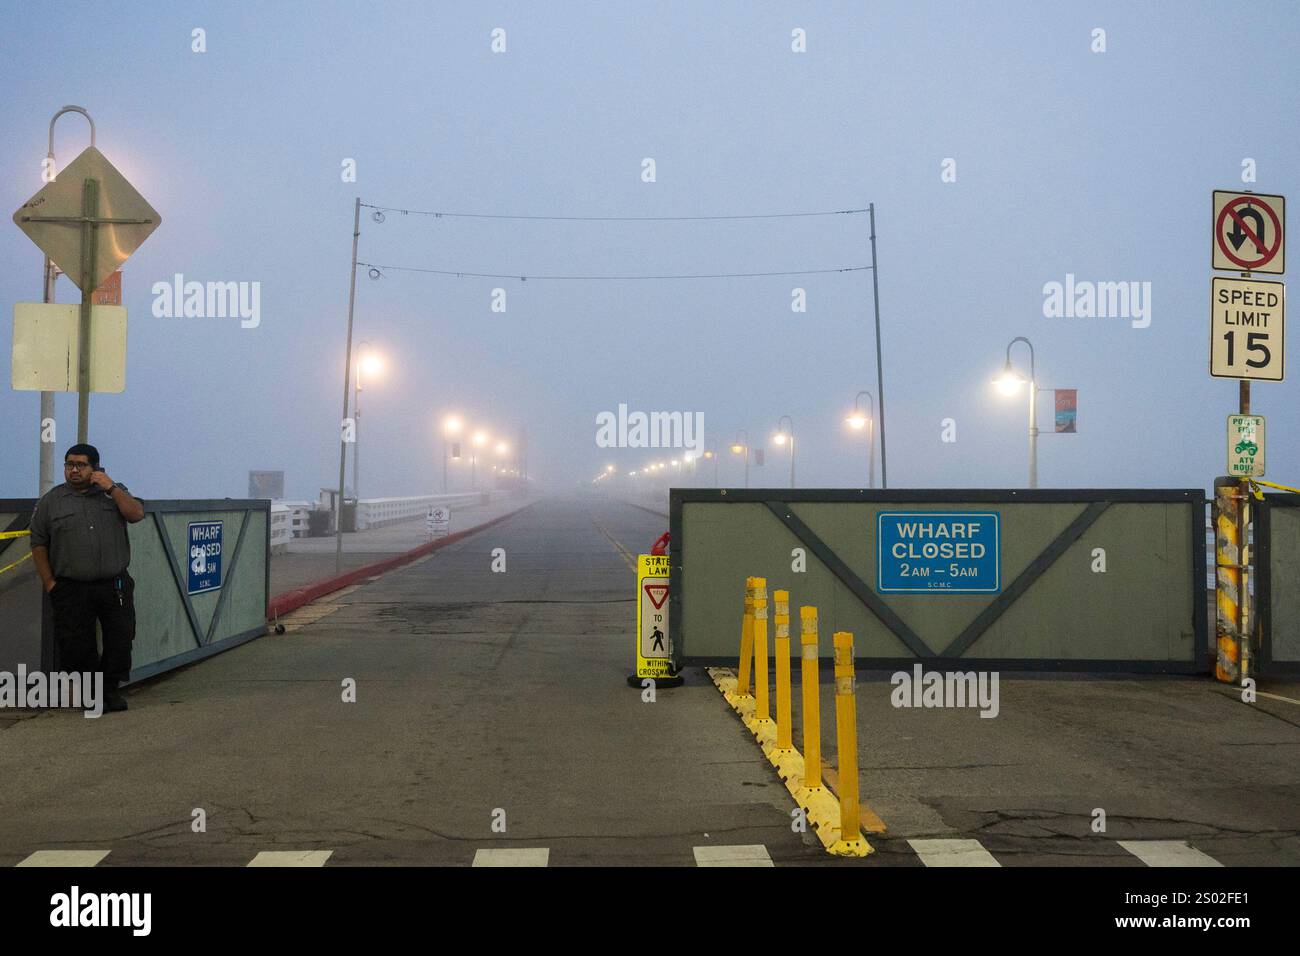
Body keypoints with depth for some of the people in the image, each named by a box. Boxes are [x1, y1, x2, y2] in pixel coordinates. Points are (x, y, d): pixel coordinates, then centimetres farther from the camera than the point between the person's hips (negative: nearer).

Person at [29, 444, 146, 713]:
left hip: (115, 586, 1)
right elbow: (38, 544, 6)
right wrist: (49, 583, 0)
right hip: (71, 590, -1)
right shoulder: (51, 501, 6)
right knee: (75, 645, 0)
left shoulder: (114, 493, 10)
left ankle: (111, 688, 14)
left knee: (120, 638, 0)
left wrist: (111, 488, -12)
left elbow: (137, 514, -6)